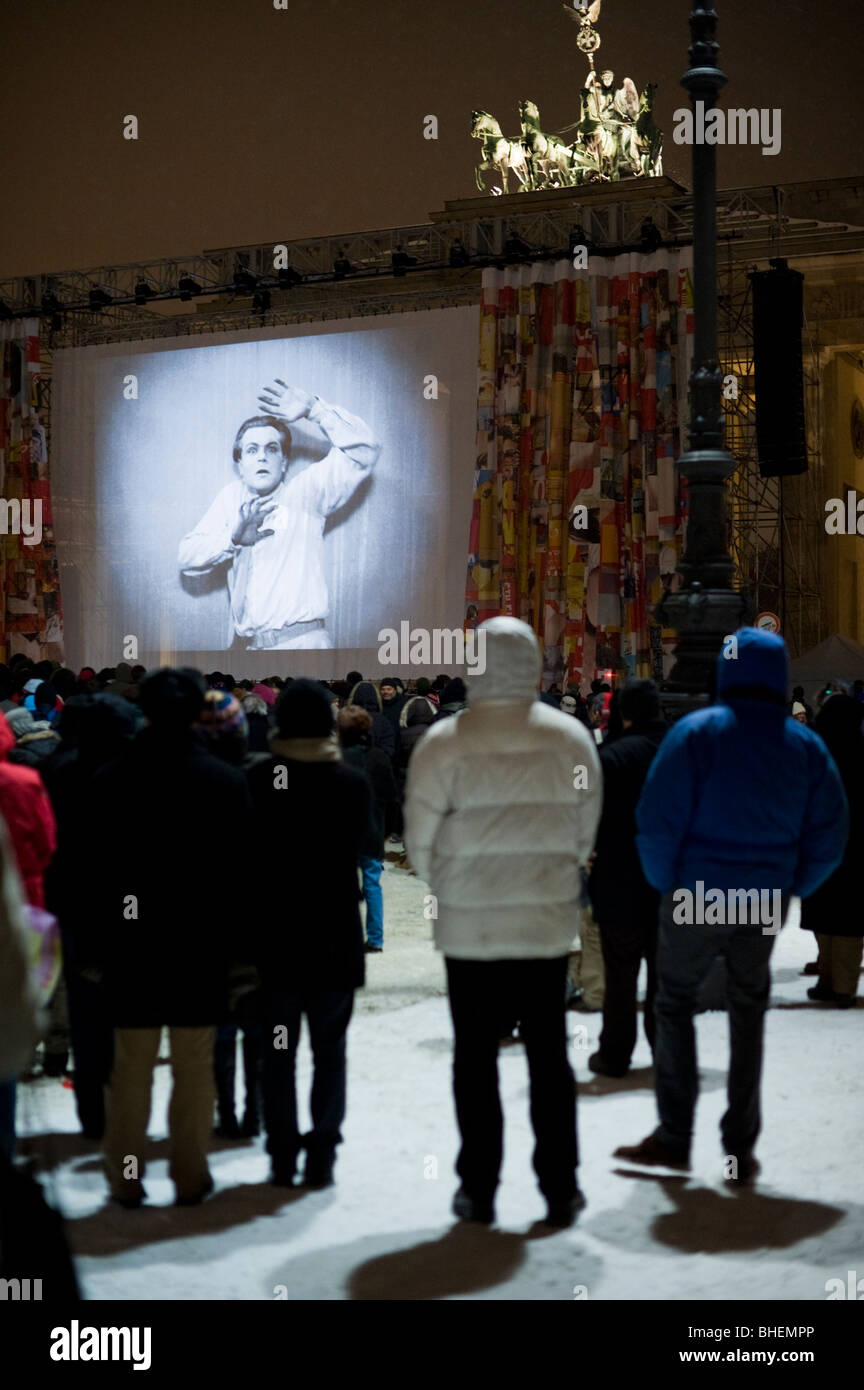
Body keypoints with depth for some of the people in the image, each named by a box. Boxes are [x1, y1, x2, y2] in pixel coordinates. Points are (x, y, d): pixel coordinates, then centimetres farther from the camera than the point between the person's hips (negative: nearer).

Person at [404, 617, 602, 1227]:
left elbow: (421, 841, -4)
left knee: (476, 1058, 9)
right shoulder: (571, 737, -2)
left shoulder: (444, 743, -10)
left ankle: (479, 1189, 14)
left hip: (469, 928, -2)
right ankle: (560, 1189, 14)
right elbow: (586, 833, 4)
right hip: (550, 924, 2)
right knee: (550, 1055, 11)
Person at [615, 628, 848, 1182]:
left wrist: (665, 882, -1)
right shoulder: (807, 745, 2)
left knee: (675, 1004, 11)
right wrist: (791, 888, 12)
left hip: (696, 895, -3)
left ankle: (674, 1136, 11)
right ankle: (741, 1147, 17)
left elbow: (658, 821, -15)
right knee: (749, 1013, 14)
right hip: (768, 900, 3)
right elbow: (828, 839, 2)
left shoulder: (698, 731, -10)